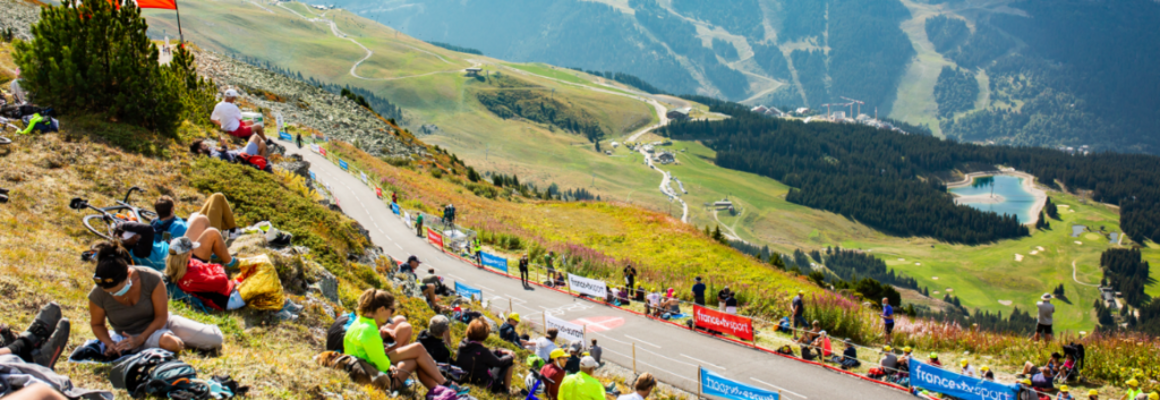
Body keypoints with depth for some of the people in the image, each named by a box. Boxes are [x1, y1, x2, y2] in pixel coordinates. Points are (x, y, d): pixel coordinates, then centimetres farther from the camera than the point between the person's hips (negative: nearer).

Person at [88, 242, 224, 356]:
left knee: (216, 339, -12)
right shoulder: (97, 295, -21)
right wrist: (110, 344, -19)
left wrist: (140, 338, -24)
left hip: (159, 323, 1)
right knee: (168, 342, -38)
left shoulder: (151, 278, -25)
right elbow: (97, 324, -1)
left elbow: (161, 317, -14)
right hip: (133, 335, -1)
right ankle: (178, 342, -1)